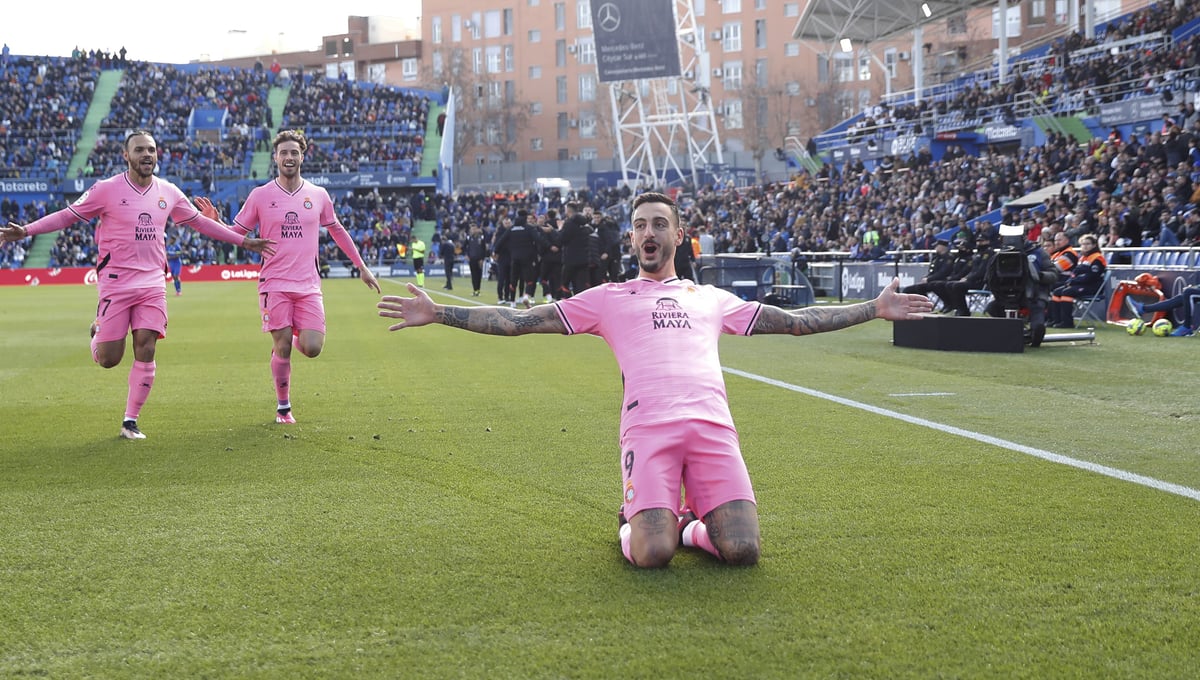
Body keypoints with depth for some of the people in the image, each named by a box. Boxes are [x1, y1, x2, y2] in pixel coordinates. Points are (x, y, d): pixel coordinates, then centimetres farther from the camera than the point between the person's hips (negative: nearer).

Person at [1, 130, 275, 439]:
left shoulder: (168, 193, 6)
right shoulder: (107, 189, -6)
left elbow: (200, 222, 19)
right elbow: (68, 215, -1)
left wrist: (242, 241, 20)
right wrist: (26, 230, -14)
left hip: (152, 283, 3)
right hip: (115, 283, -3)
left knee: (145, 352, -6)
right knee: (108, 359, -3)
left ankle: (130, 422, 6)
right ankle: (97, 333, 34)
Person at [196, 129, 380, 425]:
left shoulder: (319, 195, 7)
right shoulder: (260, 195, 2)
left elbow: (337, 230, 20)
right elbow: (236, 233, 6)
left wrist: (362, 267, 22)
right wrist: (214, 221, -15)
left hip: (309, 286, 2)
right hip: (275, 285, -1)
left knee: (312, 349, -10)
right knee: (282, 349, -3)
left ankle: (294, 339, 27)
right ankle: (283, 407, 17)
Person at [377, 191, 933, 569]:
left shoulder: (710, 298, 26)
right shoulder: (608, 298, 19)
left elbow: (795, 320, 28)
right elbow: (518, 320, 14)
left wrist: (875, 309, 25)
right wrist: (438, 314, 5)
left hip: (713, 425, 2)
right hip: (648, 426, -2)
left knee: (742, 551, -18)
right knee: (652, 556, -22)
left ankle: (689, 525, 18)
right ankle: (632, 525, 17)